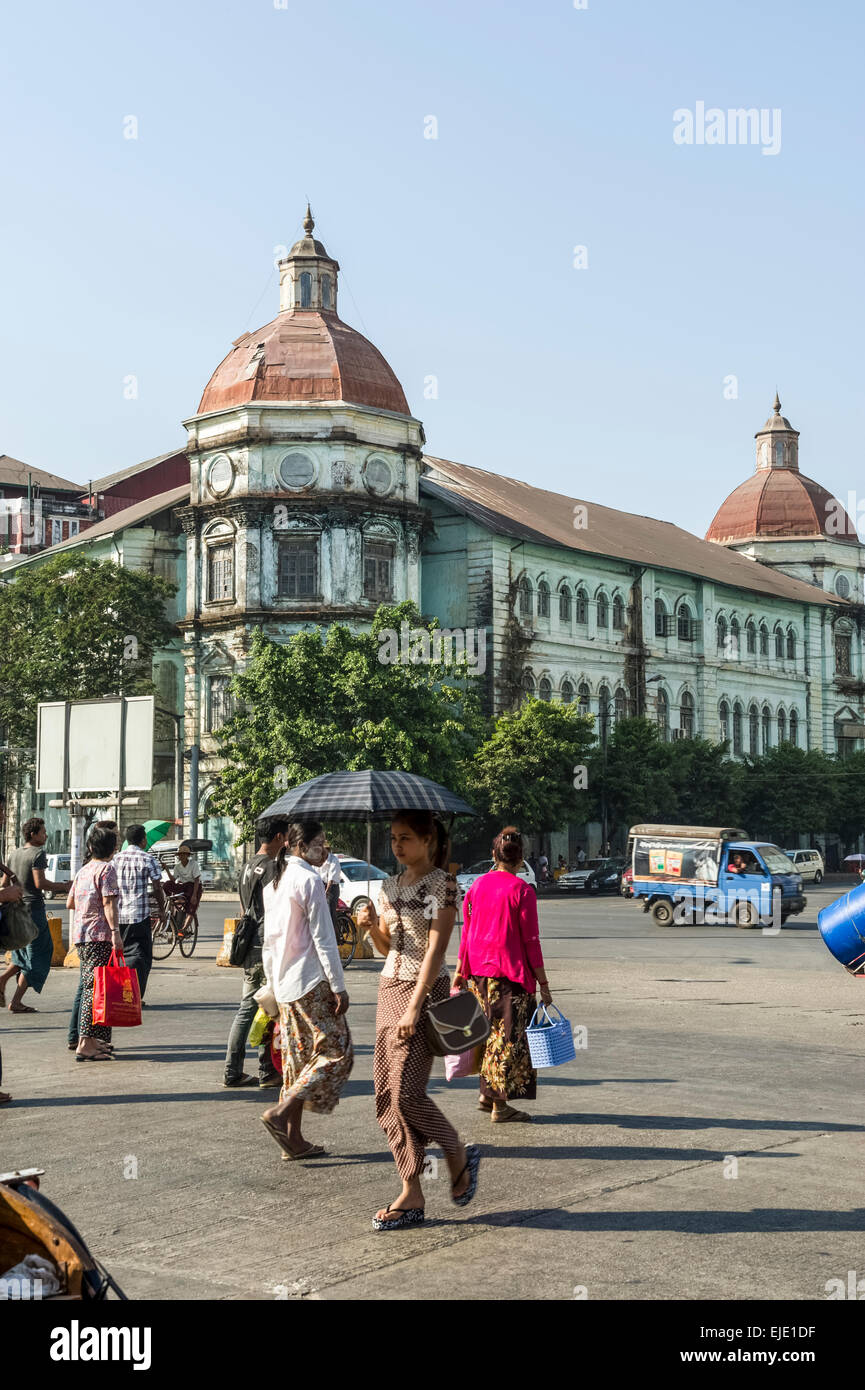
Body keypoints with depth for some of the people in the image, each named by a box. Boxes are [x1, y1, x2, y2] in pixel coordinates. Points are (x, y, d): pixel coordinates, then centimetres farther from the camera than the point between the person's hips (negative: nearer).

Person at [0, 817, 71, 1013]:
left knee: (24, 951, 23)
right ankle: (16, 1002, -3)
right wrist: (63, 887, -11)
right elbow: (40, 883, -21)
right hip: (33, 907, -8)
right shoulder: (38, 853, -12)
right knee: (35, 955, 0)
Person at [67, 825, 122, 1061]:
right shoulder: (106, 869, -6)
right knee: (96, 987, -10)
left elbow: (70, 903, 22)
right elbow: (109, 902, -15)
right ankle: (85, 1043, -16)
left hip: (80, 934, 9)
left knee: (90, 986, 14)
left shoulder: (83, 870, 17)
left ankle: (94, 1040, 19)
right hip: (99, 935, -9)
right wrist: (115, 931, -20)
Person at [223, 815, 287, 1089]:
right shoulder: (271, 866, -14)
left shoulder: (248, 867, 16)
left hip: (249, 949, 9)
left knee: (247, 1008, 10)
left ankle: (232, 1071, 10)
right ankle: (267, 1072, 5)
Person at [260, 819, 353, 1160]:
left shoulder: (273, 883, 14)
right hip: (311, 982, -9)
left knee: (298, 1058, 12)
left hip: (284, 985, 9)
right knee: (336, 1051, -3)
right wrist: (338, 987, -14)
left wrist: (272, 985, 23)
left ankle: (294, 1138, 12)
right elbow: (323, 940, -16)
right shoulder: (309, 880, -13)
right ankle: (280, 1113, -13)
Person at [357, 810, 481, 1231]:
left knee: (406, 1092, -12)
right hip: (389, 989, 8)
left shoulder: (442, 884, -8)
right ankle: (411, 1196, 9)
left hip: (425, 991, -8)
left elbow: (436, 948, -15)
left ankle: (460, 1156, 14)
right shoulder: (391, 886, 13)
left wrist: (414, 1007, -21)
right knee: (386, 1095, 3)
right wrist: (371, 925, -2)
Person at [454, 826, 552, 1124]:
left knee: (490, 1032, 19)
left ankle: (486, 1094, 23)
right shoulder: (521, 890, -11)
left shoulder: (477, 885, 5)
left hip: (478, 970, 6)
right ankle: (500, 1106, 6)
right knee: (508, 1037, 2)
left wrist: (460, 971, 21)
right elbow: (530, 940, -11)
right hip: (510, 972, -6)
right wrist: (543, 982, -5)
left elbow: (466, 931, 11)